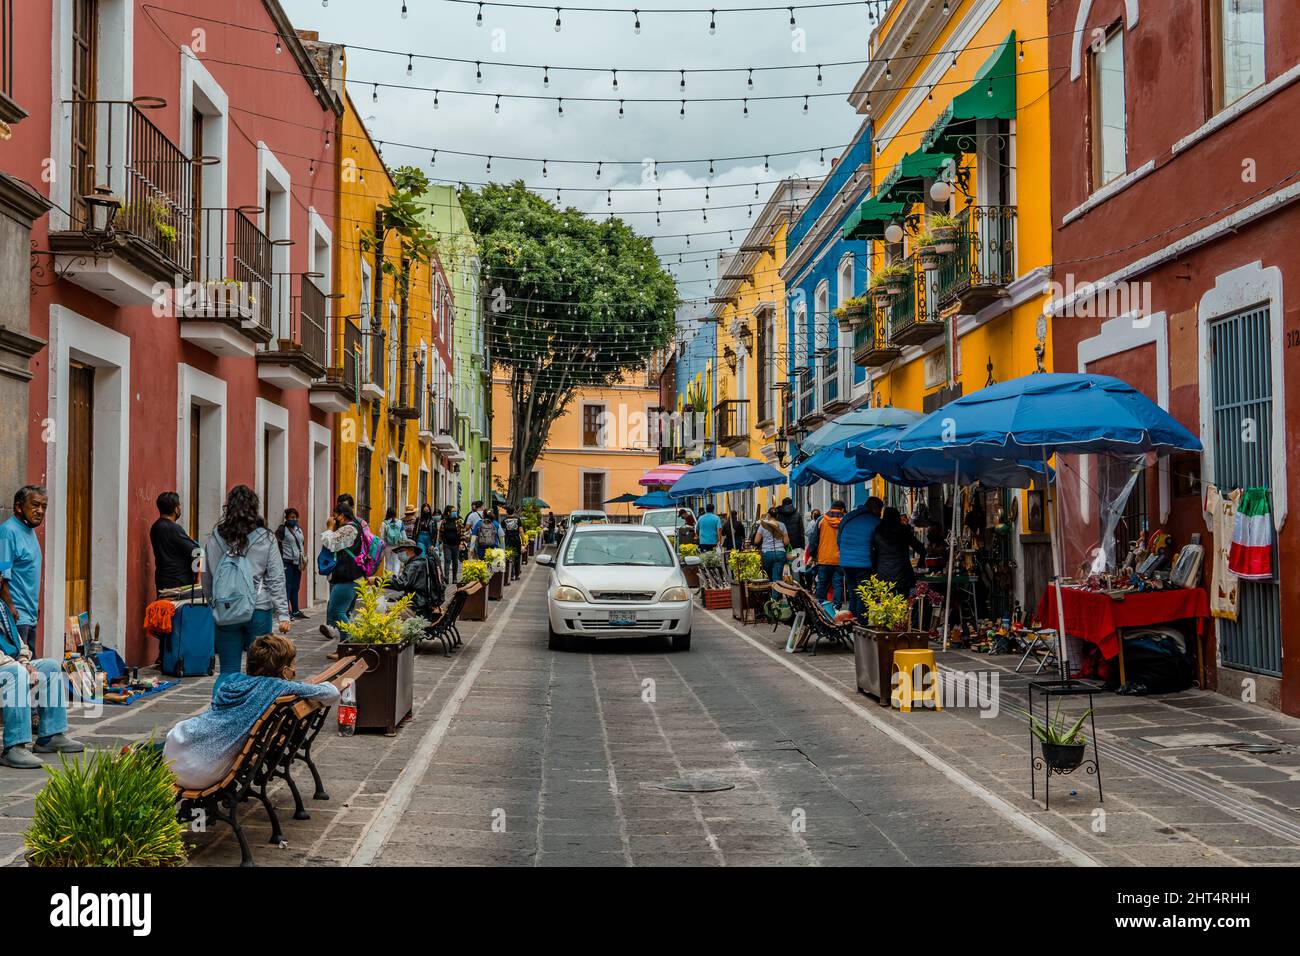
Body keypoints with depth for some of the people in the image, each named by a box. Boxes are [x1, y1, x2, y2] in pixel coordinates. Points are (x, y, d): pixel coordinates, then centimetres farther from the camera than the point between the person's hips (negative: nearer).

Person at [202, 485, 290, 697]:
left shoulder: (214, 538, 0)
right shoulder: (265, 539, -5)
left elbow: (207, 577, 7)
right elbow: (276, 579, -3)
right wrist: (283, 613, 0)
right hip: (259, 610, -2)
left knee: (228, 671, 7)